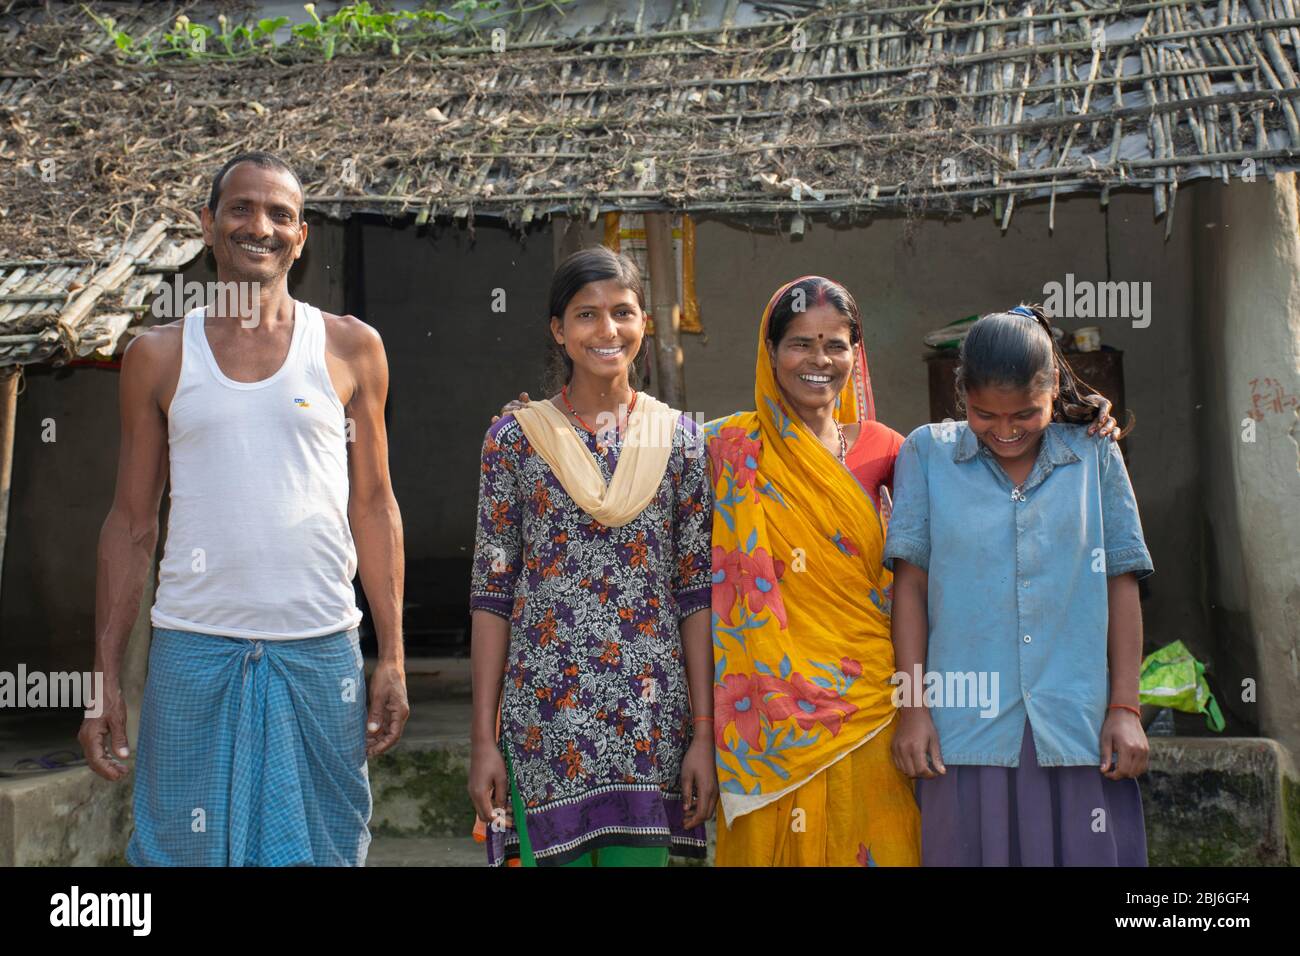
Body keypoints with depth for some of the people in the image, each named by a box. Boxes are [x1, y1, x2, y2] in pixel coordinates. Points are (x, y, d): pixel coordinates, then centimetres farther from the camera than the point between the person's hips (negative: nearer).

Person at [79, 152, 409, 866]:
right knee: (182, 847, 6)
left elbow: (373, 507, 7)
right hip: (192, 652, 0)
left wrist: (392, 657, 0)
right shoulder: (159, 357, 7)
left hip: (320, 650, 0)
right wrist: (106, 678, 1)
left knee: (320, 848, 7)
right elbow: (130, 524, 8)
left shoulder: (351, 348, 6)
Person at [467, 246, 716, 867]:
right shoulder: (515, 437, 1)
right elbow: (491, 593, 0)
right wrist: (483, 739, -3)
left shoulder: (680, 438, 4)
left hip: (652, 718, 1)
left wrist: (704, 733, 0)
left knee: (640, 851, 7)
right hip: (544, 714, -1)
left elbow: (698, 593, 4)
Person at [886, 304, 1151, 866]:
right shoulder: (927, 452, 5)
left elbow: (1122, 583, 8)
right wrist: (913, 707, -1)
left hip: (1079, 730, 1)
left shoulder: (1096, 455, 7)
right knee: (971, 850, 3)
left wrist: (1125, 707, 3)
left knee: (1087, 852, 3)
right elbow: (911, 583, 3)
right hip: (966, 730, 0)